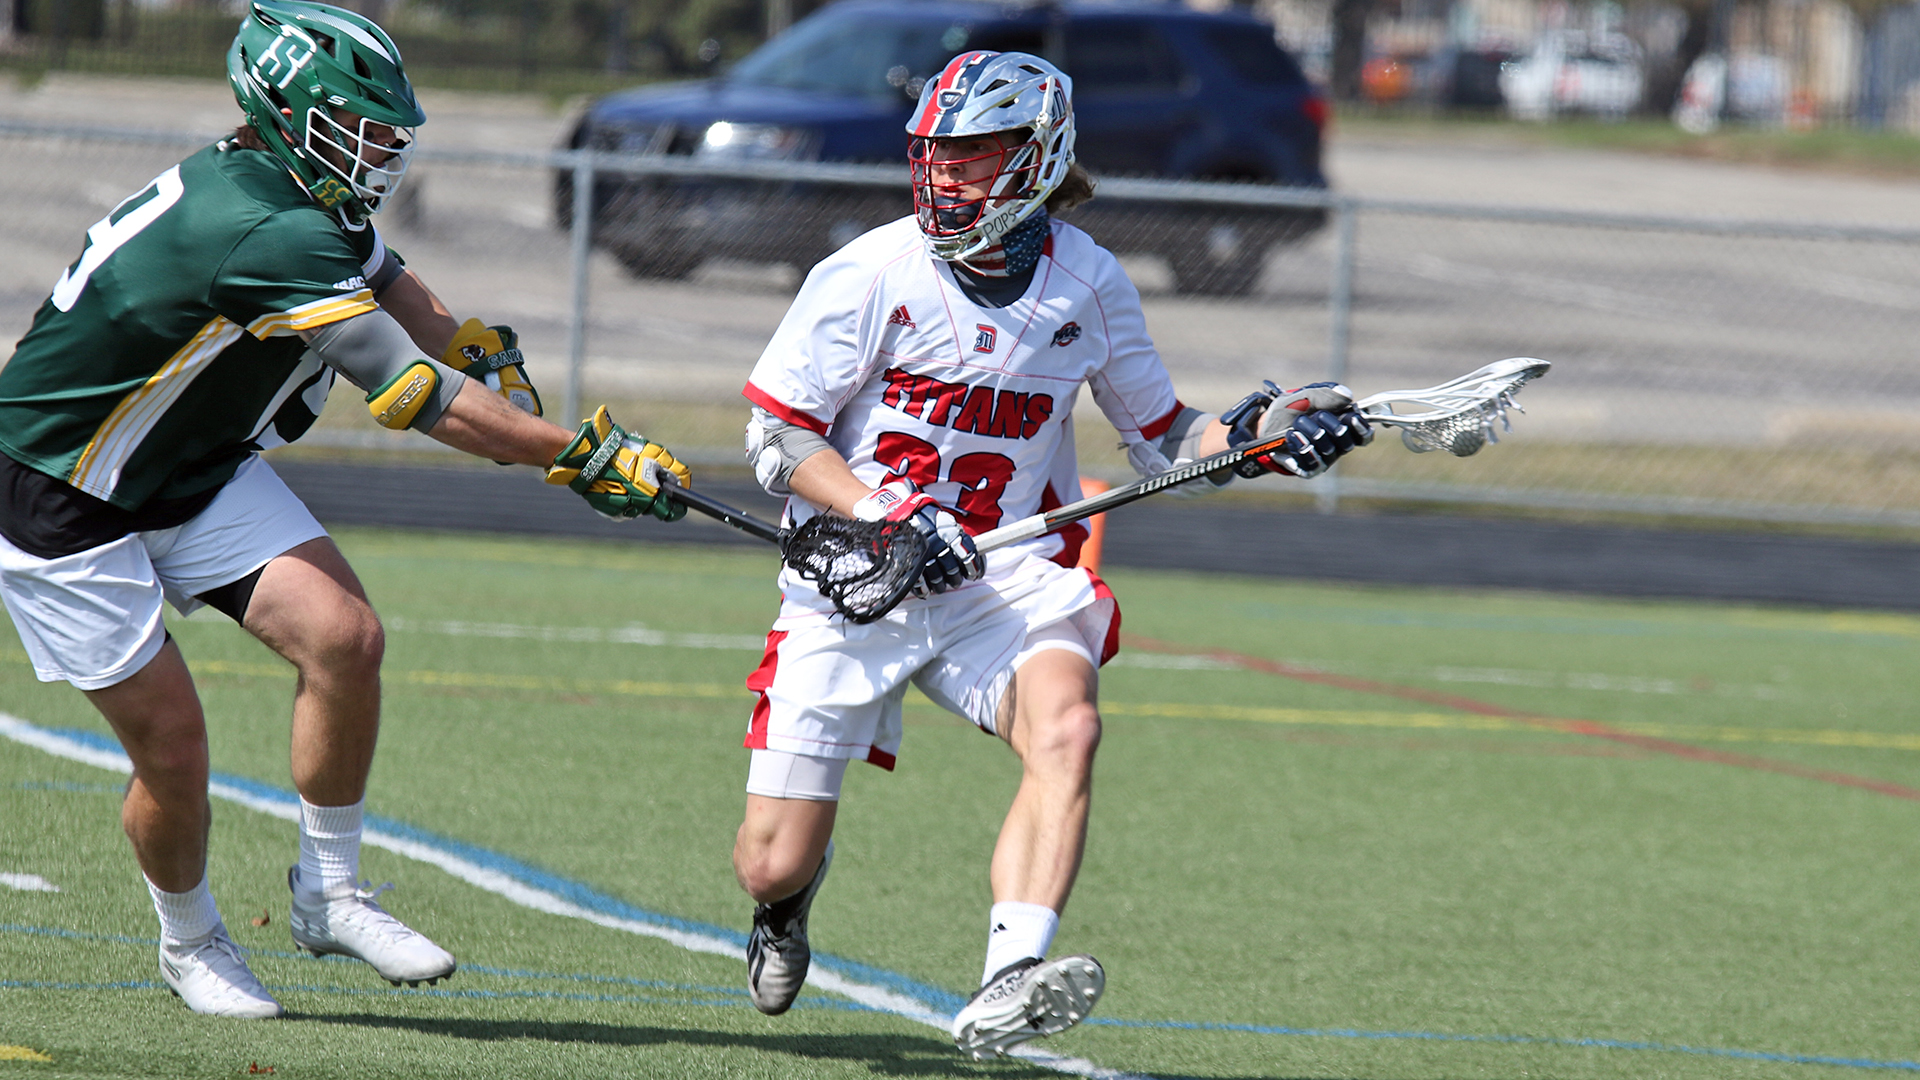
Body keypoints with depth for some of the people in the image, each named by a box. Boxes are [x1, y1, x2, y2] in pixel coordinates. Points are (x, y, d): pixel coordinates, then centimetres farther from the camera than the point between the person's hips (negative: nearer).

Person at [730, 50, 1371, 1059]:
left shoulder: (1089, 285, 1)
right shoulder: (873, 274, -9)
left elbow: (1161, 439, 13)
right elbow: (776, 437, -7)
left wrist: (1263, 433, -5)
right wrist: (886, 518, -21)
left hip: (1007, 576, 1)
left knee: (1065, 725, -32)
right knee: (773, 865, -3)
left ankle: (1007, 988, -42)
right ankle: (789, 902, 37)